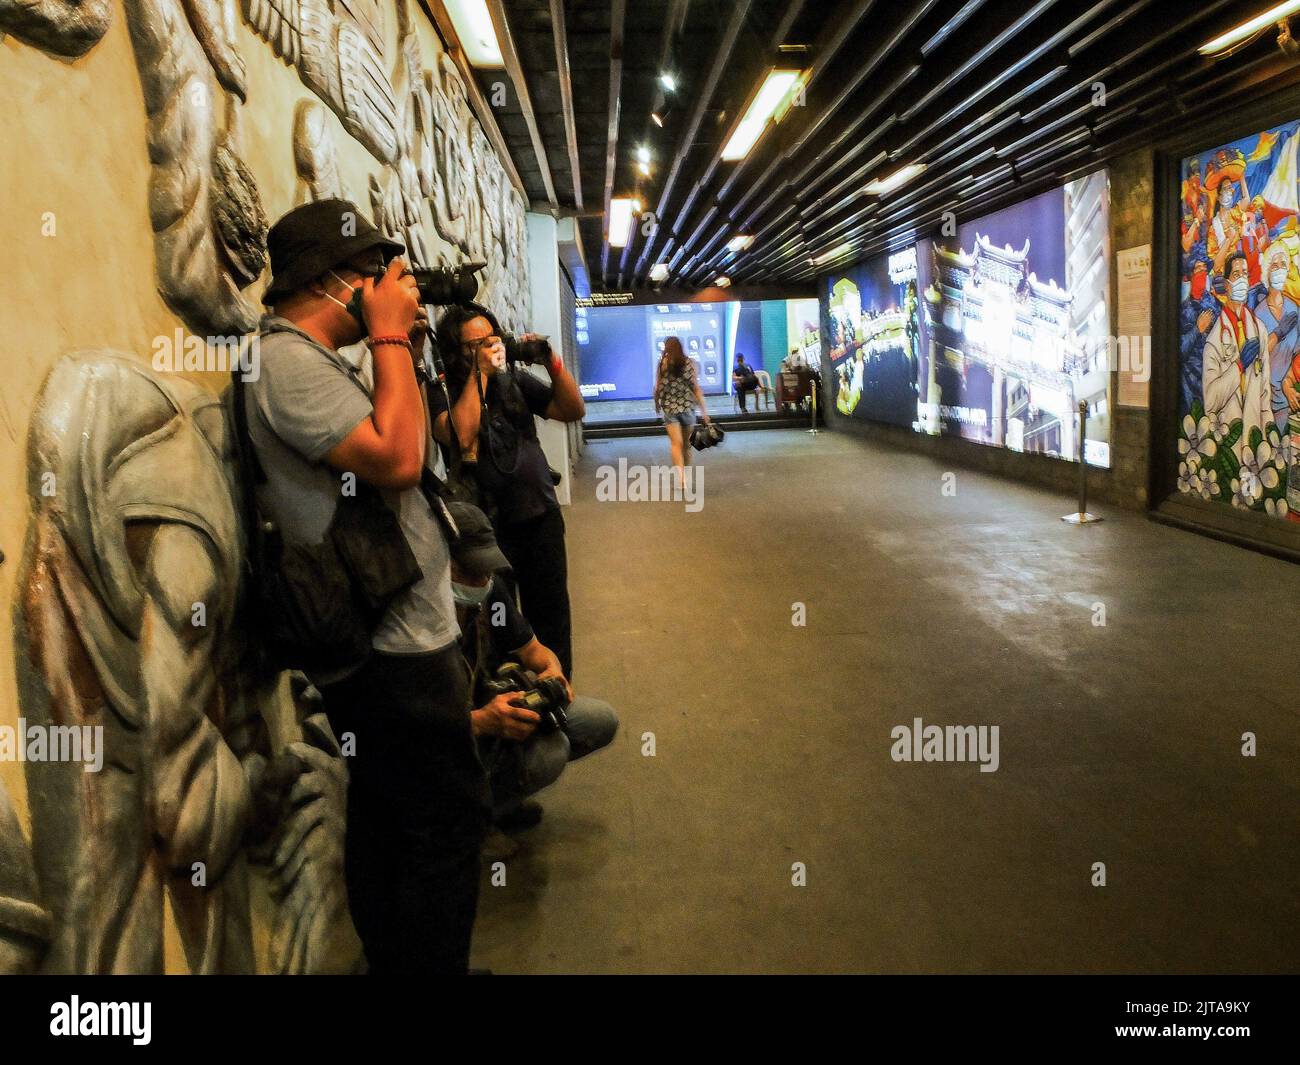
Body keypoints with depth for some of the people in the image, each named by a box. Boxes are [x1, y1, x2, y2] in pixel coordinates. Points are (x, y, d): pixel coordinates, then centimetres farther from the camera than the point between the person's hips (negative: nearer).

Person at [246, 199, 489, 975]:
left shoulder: (323, 362, 15)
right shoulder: (289, 361, -17)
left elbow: (417, 453, 18)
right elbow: (396, 461, -27)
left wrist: (404, 350, 13)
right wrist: (391, 337, -18)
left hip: (391, 638, 11)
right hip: (396, 649, -11)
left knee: (388, 817, 19)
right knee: (450, 820, -3)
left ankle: (395, 959, 33)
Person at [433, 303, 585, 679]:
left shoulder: (514, 379, 8)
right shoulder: (442, 392, -6)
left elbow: (573, 411, 4)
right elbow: (460, 436, -26)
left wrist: (553, 363, -10)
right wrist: (479, 373, -18)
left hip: (541, 514, 5)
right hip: (488, 525, -5)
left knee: (551, 612, 14)